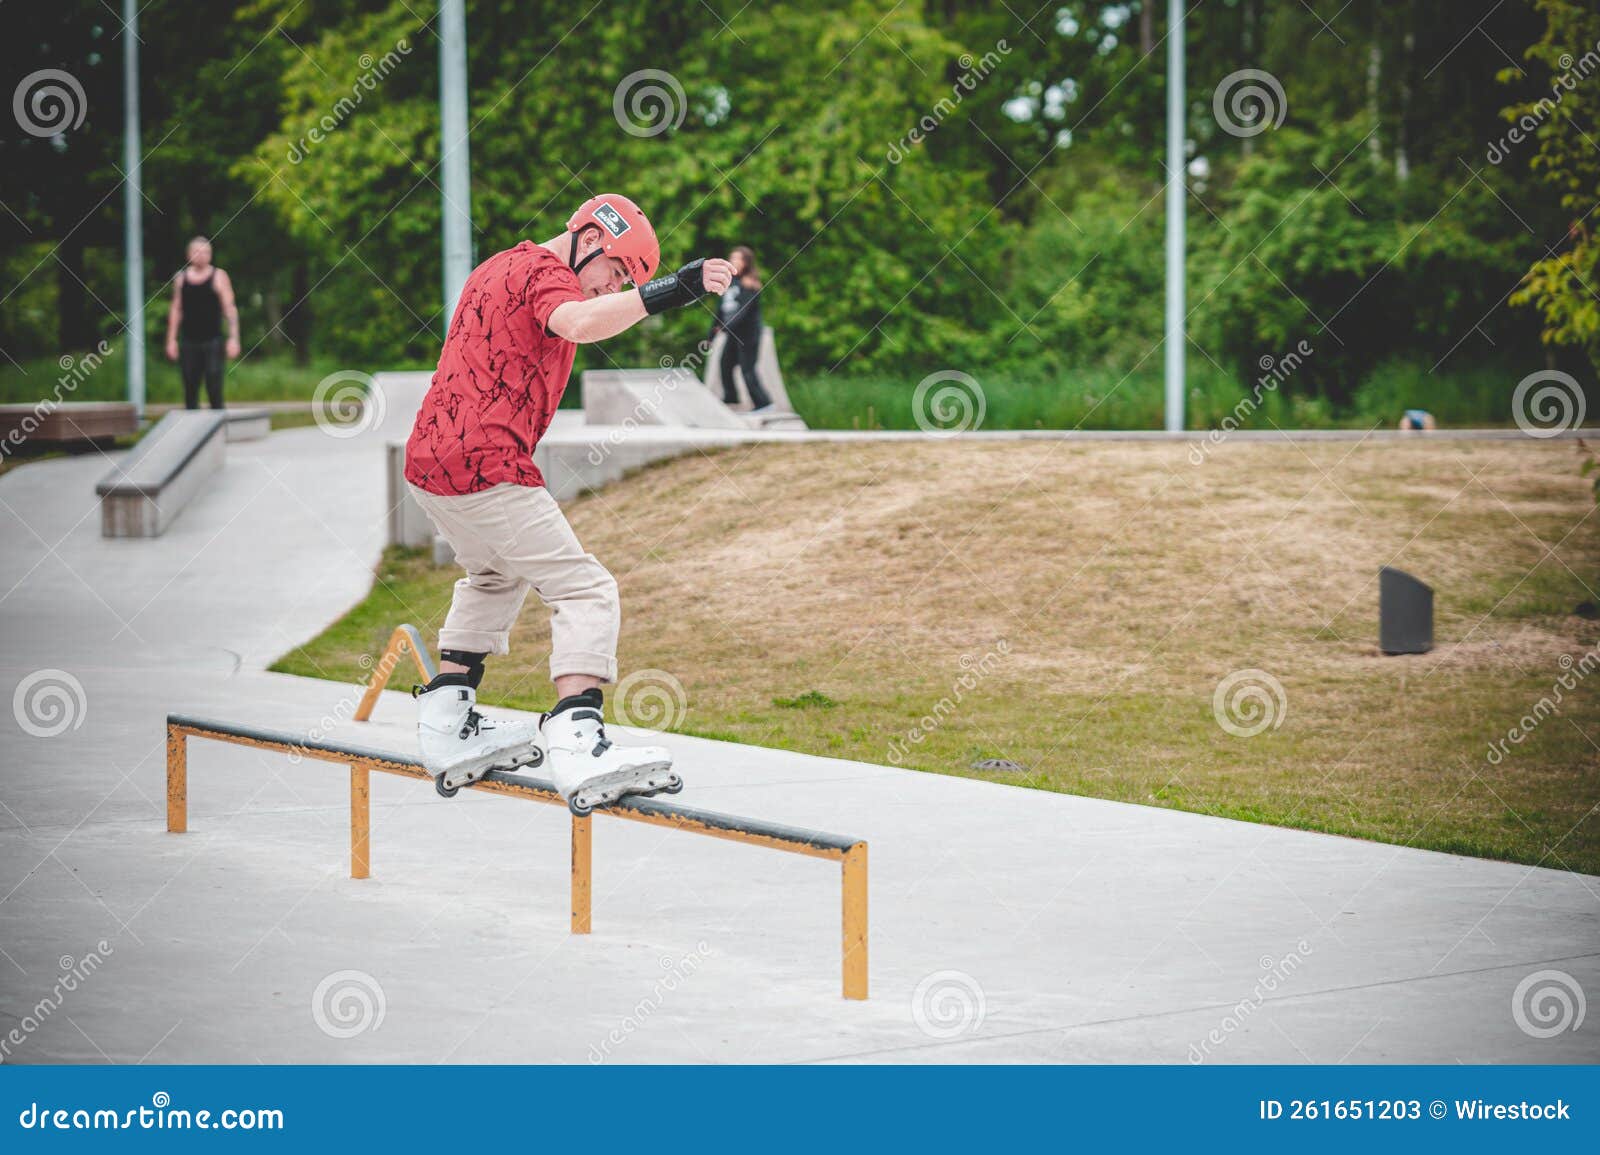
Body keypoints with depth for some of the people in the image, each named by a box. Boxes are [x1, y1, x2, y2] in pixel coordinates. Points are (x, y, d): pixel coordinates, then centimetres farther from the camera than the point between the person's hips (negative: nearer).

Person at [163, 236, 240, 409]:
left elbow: (230, 309, -4)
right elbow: (176, 310, 14)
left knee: (214, 389, -9)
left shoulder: (218, 277, 0)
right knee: (190, 390, 4)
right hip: (188, 342, 3)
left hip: (212, 342, -3)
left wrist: (233, 338, -12)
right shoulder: (181, 277, 10)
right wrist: (171, 340, 10)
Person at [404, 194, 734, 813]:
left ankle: (447, 730, 28)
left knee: (495, 577, 31)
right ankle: (576, 747, -26)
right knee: (586, 590, -10)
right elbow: (578, 324, -31)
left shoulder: (495, 269, 23)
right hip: (485, 469, -10)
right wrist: (664, 292, -43)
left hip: (426, 460, 10)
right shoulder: (546, 273, -8)